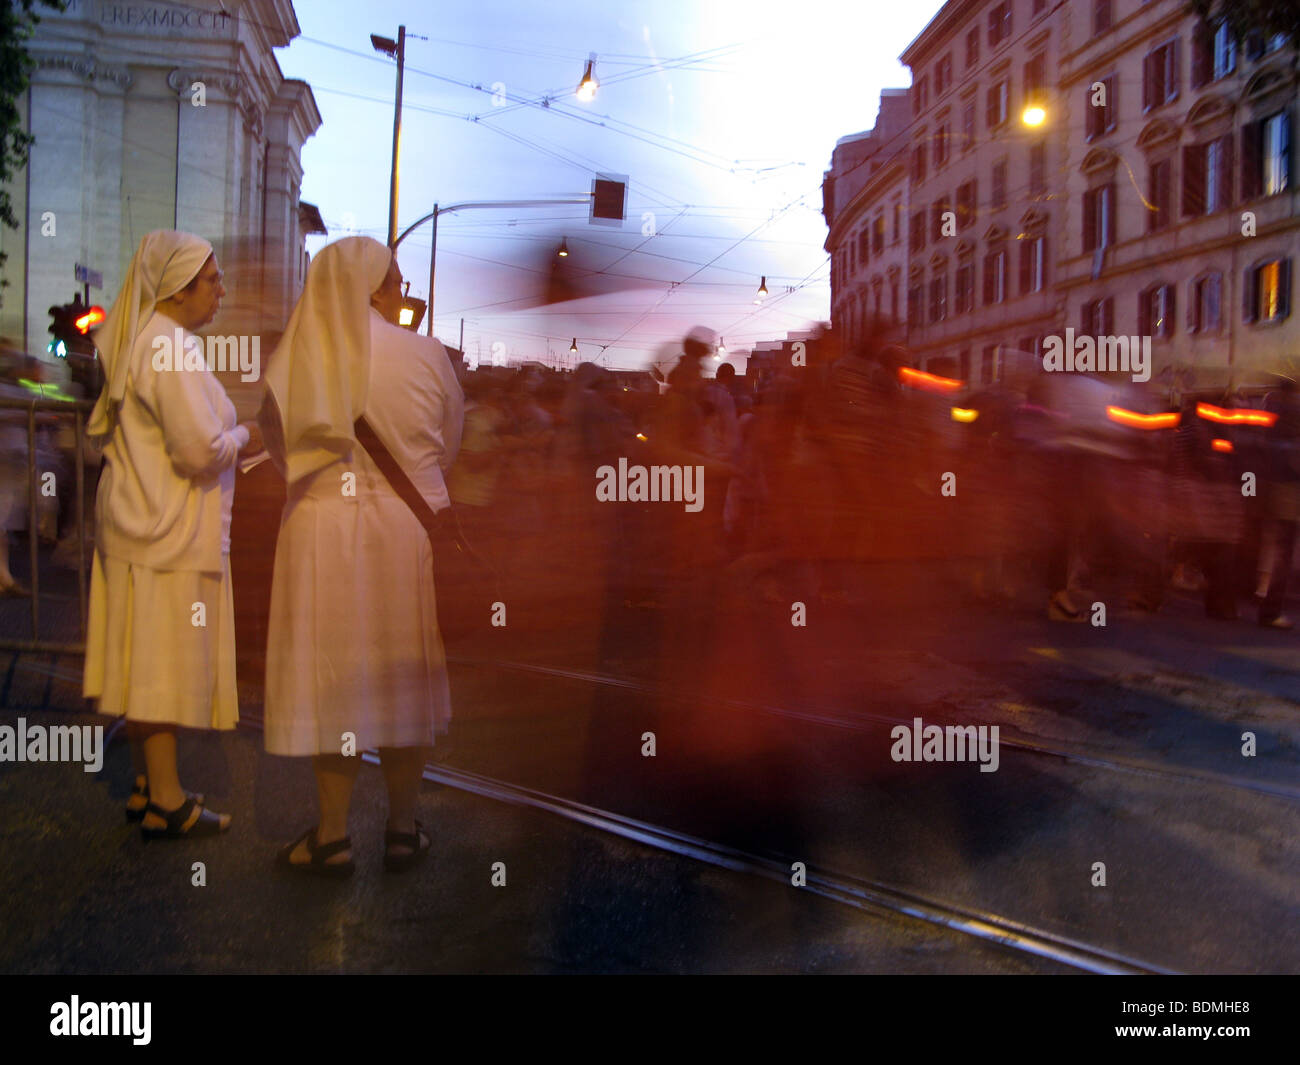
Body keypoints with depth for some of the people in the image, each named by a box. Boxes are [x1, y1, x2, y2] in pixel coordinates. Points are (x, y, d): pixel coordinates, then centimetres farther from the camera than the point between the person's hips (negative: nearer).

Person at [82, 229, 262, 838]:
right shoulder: (171, 349, -18)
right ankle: (165, 804, 8)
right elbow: (201, 449, -24)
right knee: (167, 661, -2)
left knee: (149, 663, 14)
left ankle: (149, 786, 25)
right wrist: (244, 438, -4)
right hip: (170, 530, -10)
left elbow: (104, 426, 21)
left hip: (137, 519, 10)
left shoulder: (136, 343, 13)